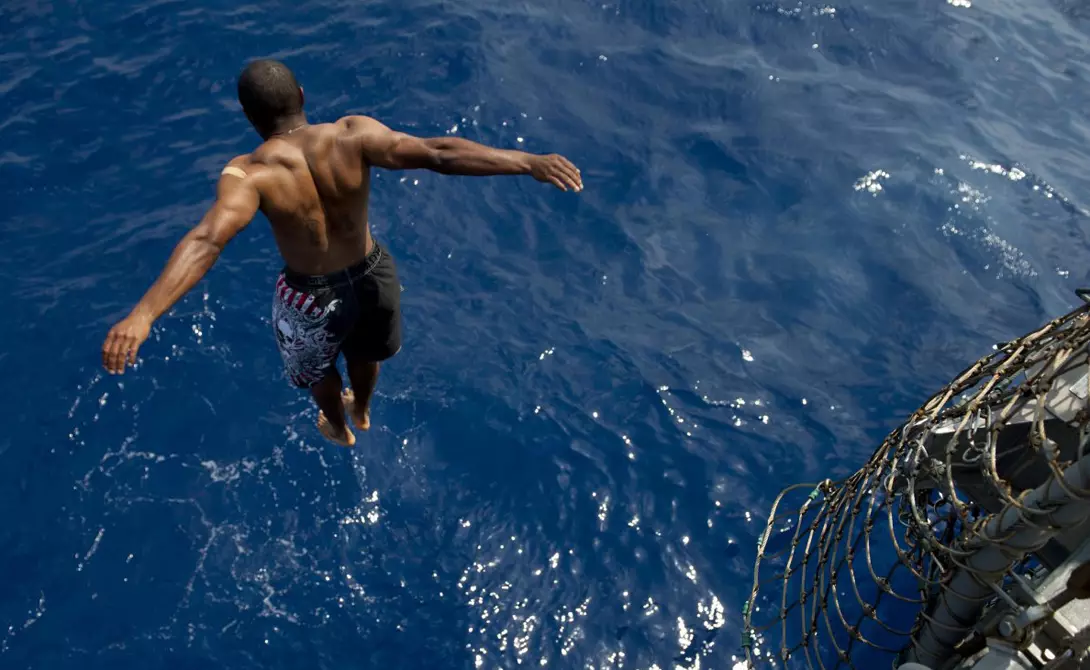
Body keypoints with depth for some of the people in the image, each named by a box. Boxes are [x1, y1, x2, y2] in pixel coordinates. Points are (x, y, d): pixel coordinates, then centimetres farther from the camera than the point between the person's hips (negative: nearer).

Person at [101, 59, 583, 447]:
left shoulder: (249, 173, -27)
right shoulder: (353, 136, -22)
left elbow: (206, 241, -42)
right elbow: (437, 154, -32)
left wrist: (142, 315, -50)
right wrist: (529, 163, -35)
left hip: (312, 295, -2)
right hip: (371, 274, 3)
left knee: (317, 367, 34)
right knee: (365, 352, 37)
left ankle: (339, 430, 64)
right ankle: (362, 412, 68)